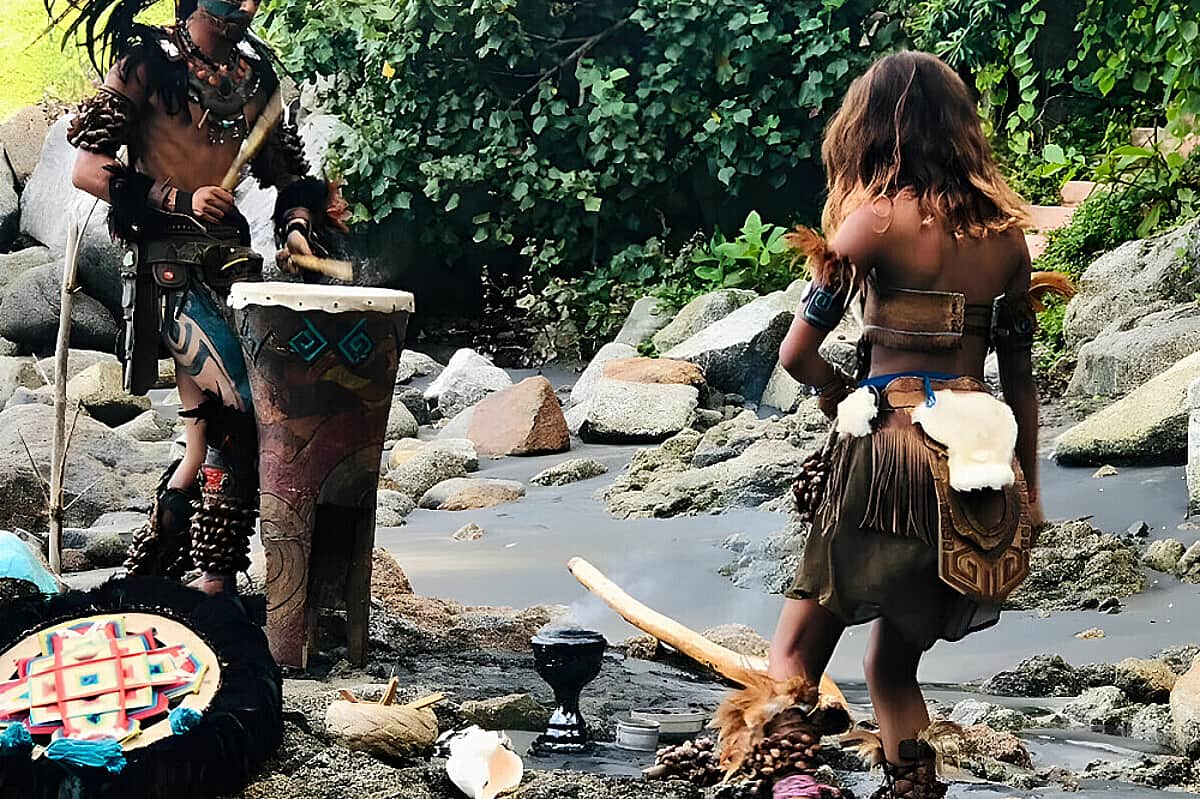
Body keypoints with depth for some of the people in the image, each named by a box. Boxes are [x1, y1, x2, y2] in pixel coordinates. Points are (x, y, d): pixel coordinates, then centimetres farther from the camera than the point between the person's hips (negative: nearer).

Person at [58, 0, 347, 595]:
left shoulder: (255, 73, 13)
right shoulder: (149, 63, -5)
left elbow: (283, 167, 22)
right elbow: (86, 168, -10)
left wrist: (297, 223, 1)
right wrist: (178, 200, -20)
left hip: (234, 257, 6)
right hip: (168, 261, -6)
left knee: (218, 423, -1)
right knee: (241, 411, -19)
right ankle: (215, 579, -6)